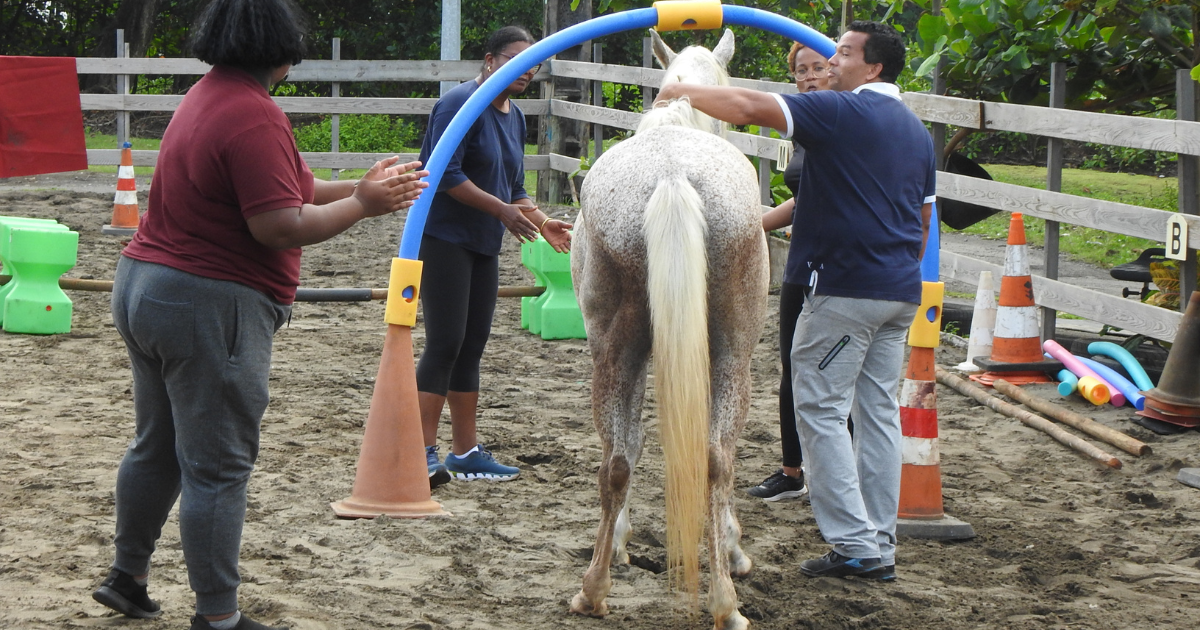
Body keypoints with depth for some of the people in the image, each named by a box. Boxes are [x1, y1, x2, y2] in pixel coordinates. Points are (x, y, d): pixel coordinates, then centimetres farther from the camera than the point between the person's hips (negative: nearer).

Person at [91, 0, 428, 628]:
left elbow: (270, 191, 14)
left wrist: (361, 187, 10)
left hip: (142, 287, 10)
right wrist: (363, 204, -12)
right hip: (209, 307, -10)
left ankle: (127, 575, 34)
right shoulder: (255, 116, -20)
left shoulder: (208, 94, 12)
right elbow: (280, 225, -24)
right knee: (216, 469, -2)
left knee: (157, 447, 22)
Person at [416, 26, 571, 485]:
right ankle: (423, 452, -11)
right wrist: (502, 210, -20)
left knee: (471, 347, 11)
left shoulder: (514, 117, 15)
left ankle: (466, 452, 16)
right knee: (445, 343, -12)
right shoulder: (461, 105, -13)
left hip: (484, 245, 9)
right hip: (444, 237, -9)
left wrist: (541, 222, 6)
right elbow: (445, 175, -20)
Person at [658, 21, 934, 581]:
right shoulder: (916, 130, 16)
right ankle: (880, 545, 12)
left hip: (845, 288, -8)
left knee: (821, 409, -3)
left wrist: (683, 91, -5)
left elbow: (746, 106, -18)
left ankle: (855, 544, -6)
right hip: (900, 292, 8)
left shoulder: (841, 111, -11)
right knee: (879, 410, 11)